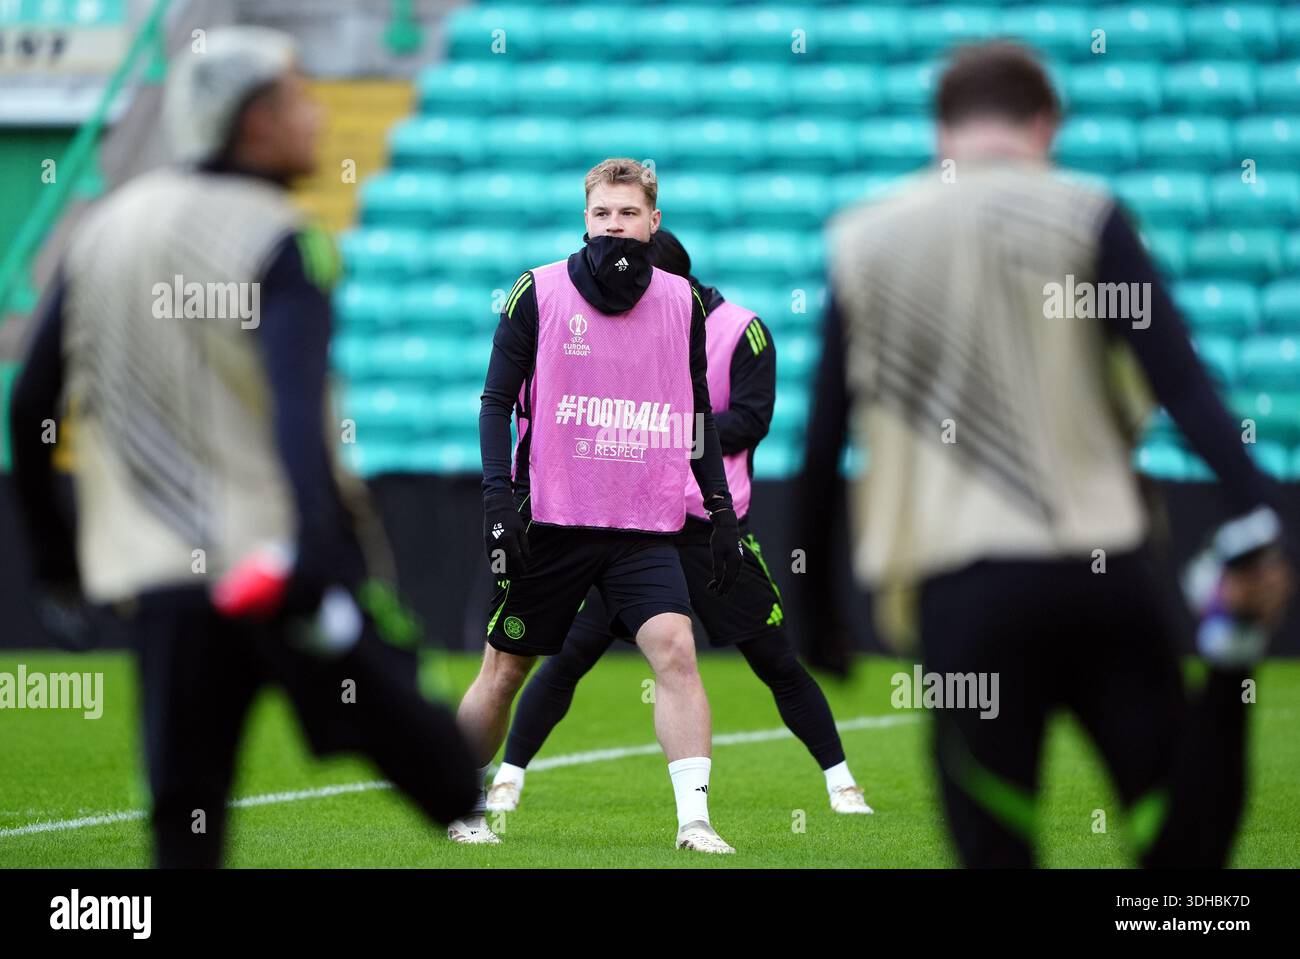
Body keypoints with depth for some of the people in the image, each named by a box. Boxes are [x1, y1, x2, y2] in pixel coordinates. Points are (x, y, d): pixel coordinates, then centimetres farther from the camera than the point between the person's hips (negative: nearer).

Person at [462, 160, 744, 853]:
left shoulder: (682, 302, 7)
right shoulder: (539, 293, -2)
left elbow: (698, 414, 16)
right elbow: (497, 400, 0)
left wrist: (720, 509, 10)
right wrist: (498, 497, -11)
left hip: (646, 528, 1)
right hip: (549, 522, -1)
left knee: (674, 648, -18)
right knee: (506, 667, 7)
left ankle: (694, 820, -19)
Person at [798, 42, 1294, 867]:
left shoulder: (861, 242, 11)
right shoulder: (1085, 218, 3)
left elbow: (824, 437, 13)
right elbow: (1180, 380, -8)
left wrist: (816, 600, 21)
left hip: (958, 583, 1)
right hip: (1103, 566, -1)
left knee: (996, 841, 1)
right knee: (1182, 832, 6)